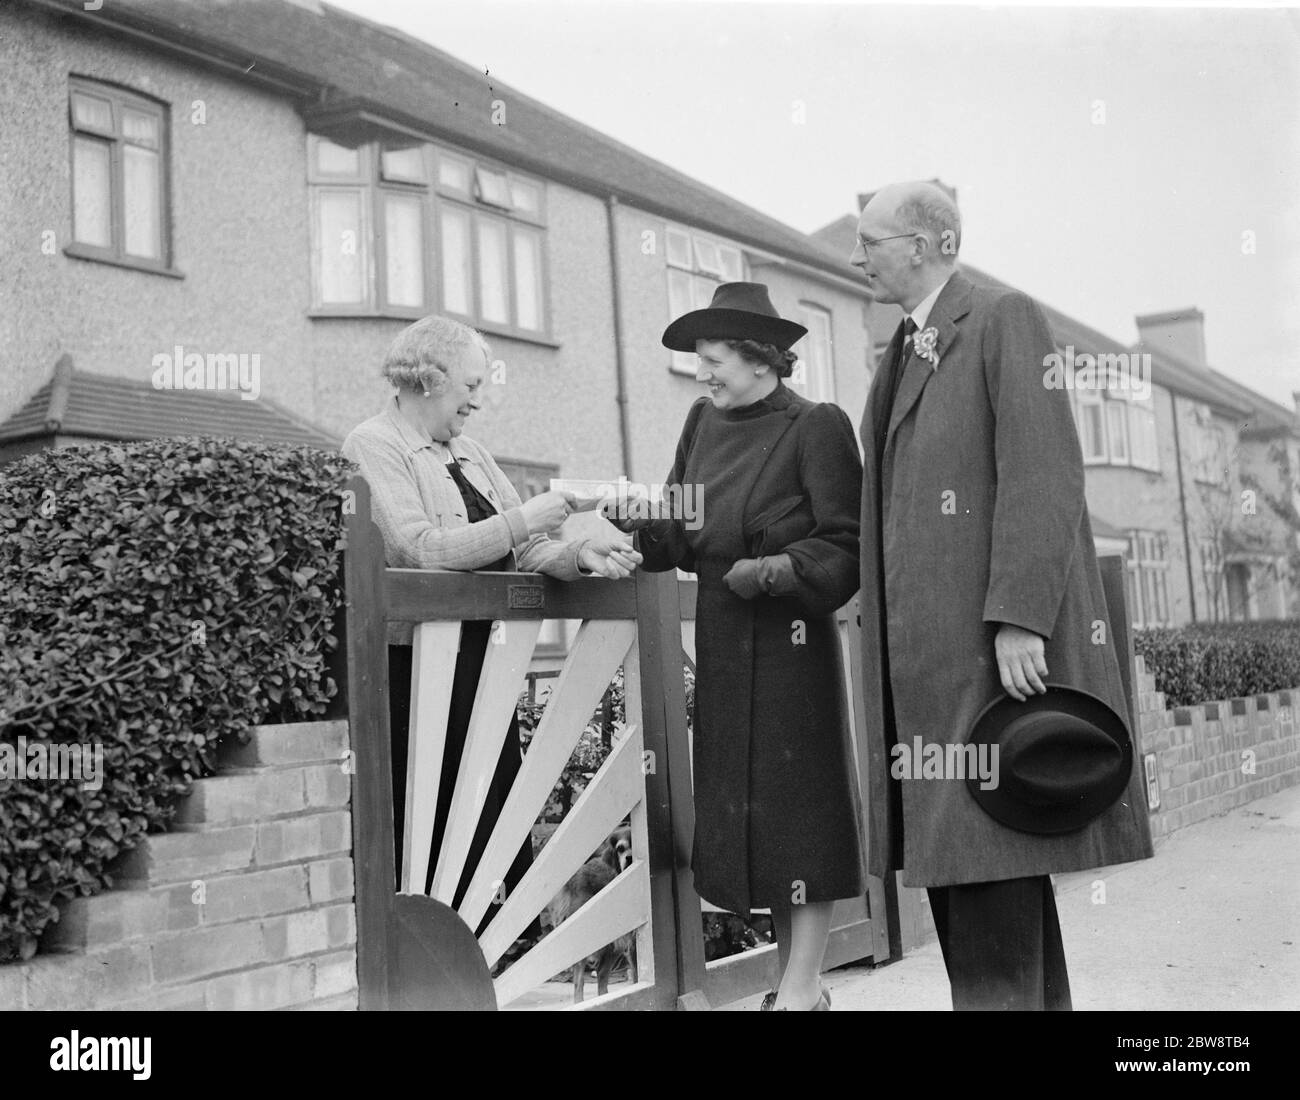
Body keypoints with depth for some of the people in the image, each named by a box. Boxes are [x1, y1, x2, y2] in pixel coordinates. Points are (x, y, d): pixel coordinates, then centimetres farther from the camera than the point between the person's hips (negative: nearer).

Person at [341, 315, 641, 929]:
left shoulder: (468, 453, 18)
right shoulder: (373, 447, -4)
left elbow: (526, 552, 12)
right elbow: (419, 549, -19)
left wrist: (581, 556, -7)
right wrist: (521, 520, -16)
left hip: (483, 662, 7)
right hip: (417, 667, -7)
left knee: (504, 821, 7)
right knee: (425, 836, -2)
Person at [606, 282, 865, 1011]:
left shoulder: (815, 427, -8)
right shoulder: (704, 424, 11)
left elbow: (845, 548, -10)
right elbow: (683, 538, 10)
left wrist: (777, 570, -22)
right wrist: (639, 525, -8)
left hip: (790, 642, -7)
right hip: (722, 643, 7)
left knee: (798, 800, -1)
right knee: (745, 805, 10)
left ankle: (803, 984, 8)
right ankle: (791, 975, 22)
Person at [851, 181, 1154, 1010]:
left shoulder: (1006, 319, -1)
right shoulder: (907, 355, 23)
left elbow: (1044, 475, -13)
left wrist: (1017, 618, -22)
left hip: (1000, 638, -8)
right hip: (927, 647, 9)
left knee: (988, 849, -11)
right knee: (950, 849, 9)